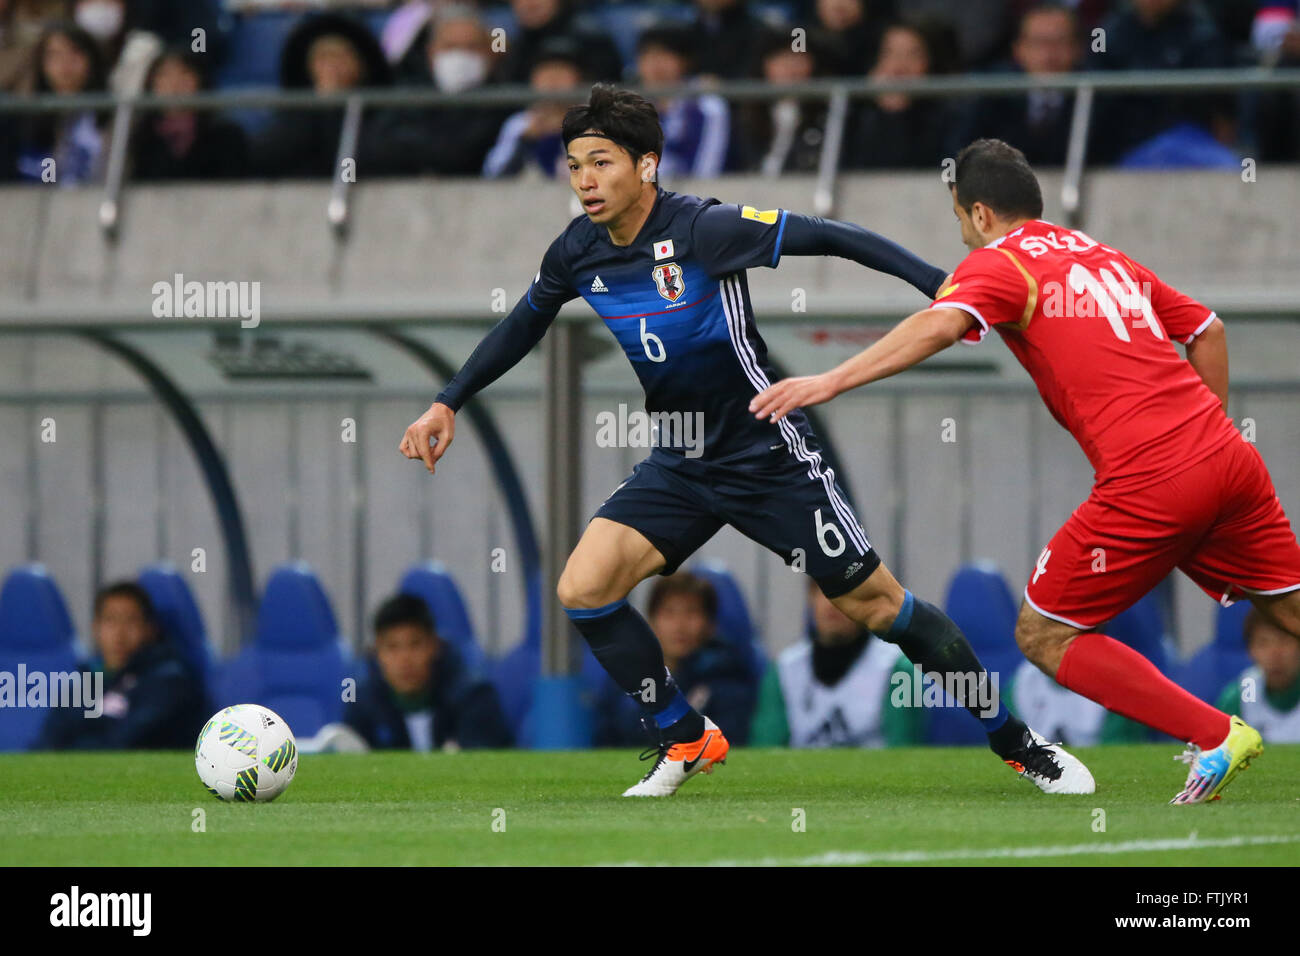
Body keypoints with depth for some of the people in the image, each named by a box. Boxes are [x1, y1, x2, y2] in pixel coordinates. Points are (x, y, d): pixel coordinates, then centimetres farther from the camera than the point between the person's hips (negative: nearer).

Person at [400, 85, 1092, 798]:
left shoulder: (703, 230, -22)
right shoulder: (578, 251, -2)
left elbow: (829, 238, -22)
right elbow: (522, 325, 17)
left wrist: (941, 287, -29)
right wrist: (447, 404, 17)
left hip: (769, 457, -6)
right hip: (679, 465, 6)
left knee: (877, 605, -3)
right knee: (582, 590, -11)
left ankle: (1018, 744, 12)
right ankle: (687, 740, 7)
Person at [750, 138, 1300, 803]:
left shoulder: (998, 262, 1)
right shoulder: (1104, 257, 23)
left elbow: (939, 325, -18)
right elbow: (1207, 329, 29)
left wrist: (831, 381, -24)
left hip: (1150, 485, -7)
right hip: (1229, 456, 7)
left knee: (1044, 636, 5)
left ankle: (1215, 737, -2)